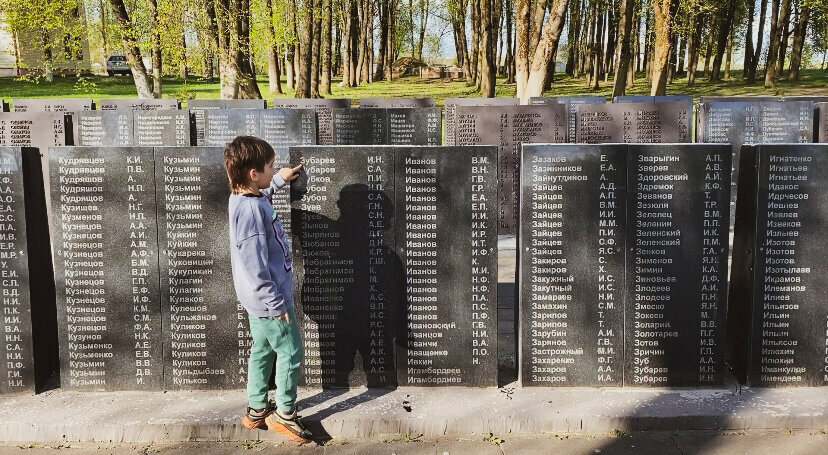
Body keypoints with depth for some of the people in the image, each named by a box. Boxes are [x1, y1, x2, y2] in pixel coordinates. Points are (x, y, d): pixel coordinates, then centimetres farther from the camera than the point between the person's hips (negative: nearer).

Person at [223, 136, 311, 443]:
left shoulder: (245, 199, 2)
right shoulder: (252, 209, -27)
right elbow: (255, 266, -27)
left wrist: (280, 180, 37)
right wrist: (276, 303, -22)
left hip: (259, 299, 10)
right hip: (268, 298, -10)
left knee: (263, 351, 20)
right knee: (291, 352, 4)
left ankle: (256, 411, 33)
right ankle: (284, 416, 18)